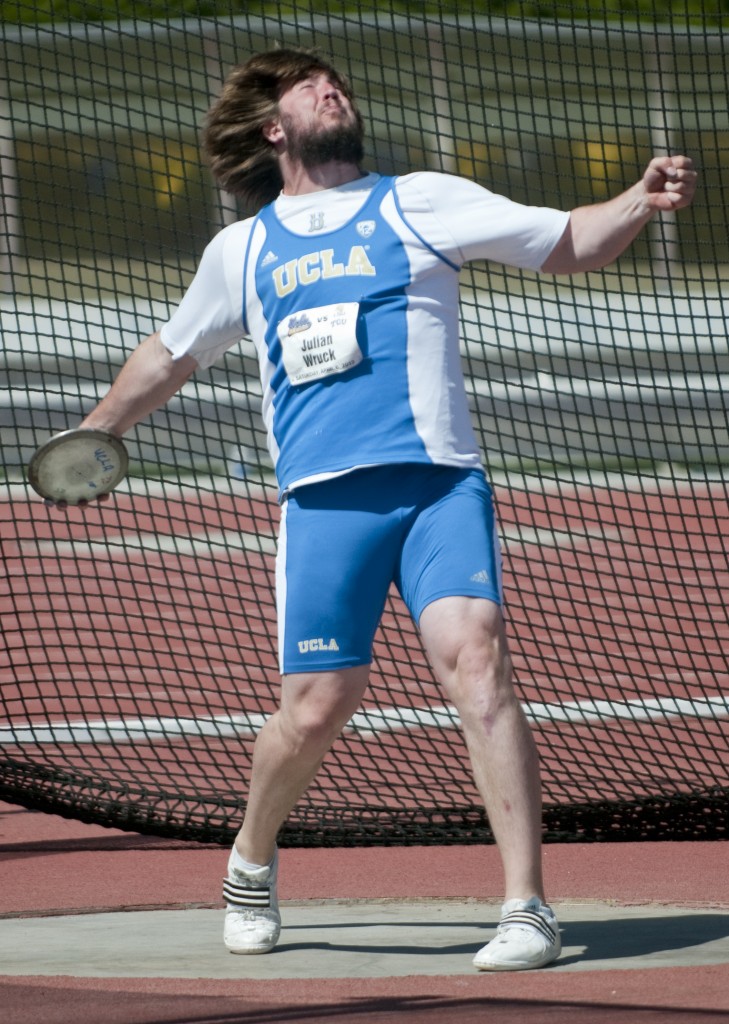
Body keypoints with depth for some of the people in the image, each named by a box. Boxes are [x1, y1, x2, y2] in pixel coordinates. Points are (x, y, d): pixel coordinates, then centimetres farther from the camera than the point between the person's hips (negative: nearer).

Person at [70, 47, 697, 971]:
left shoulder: (418, 202, 13)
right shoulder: (241, 250, 19)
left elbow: (569, 243, 10)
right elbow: (172, 354, 35)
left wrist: (640, 201, -9)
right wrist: (93, 433, 42)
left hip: (439, 485, -1)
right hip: (324, 502, 2)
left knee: (474, 659, -20)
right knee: (317, 707, -3)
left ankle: (526, 908, -20)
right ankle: (251, 864, 27)